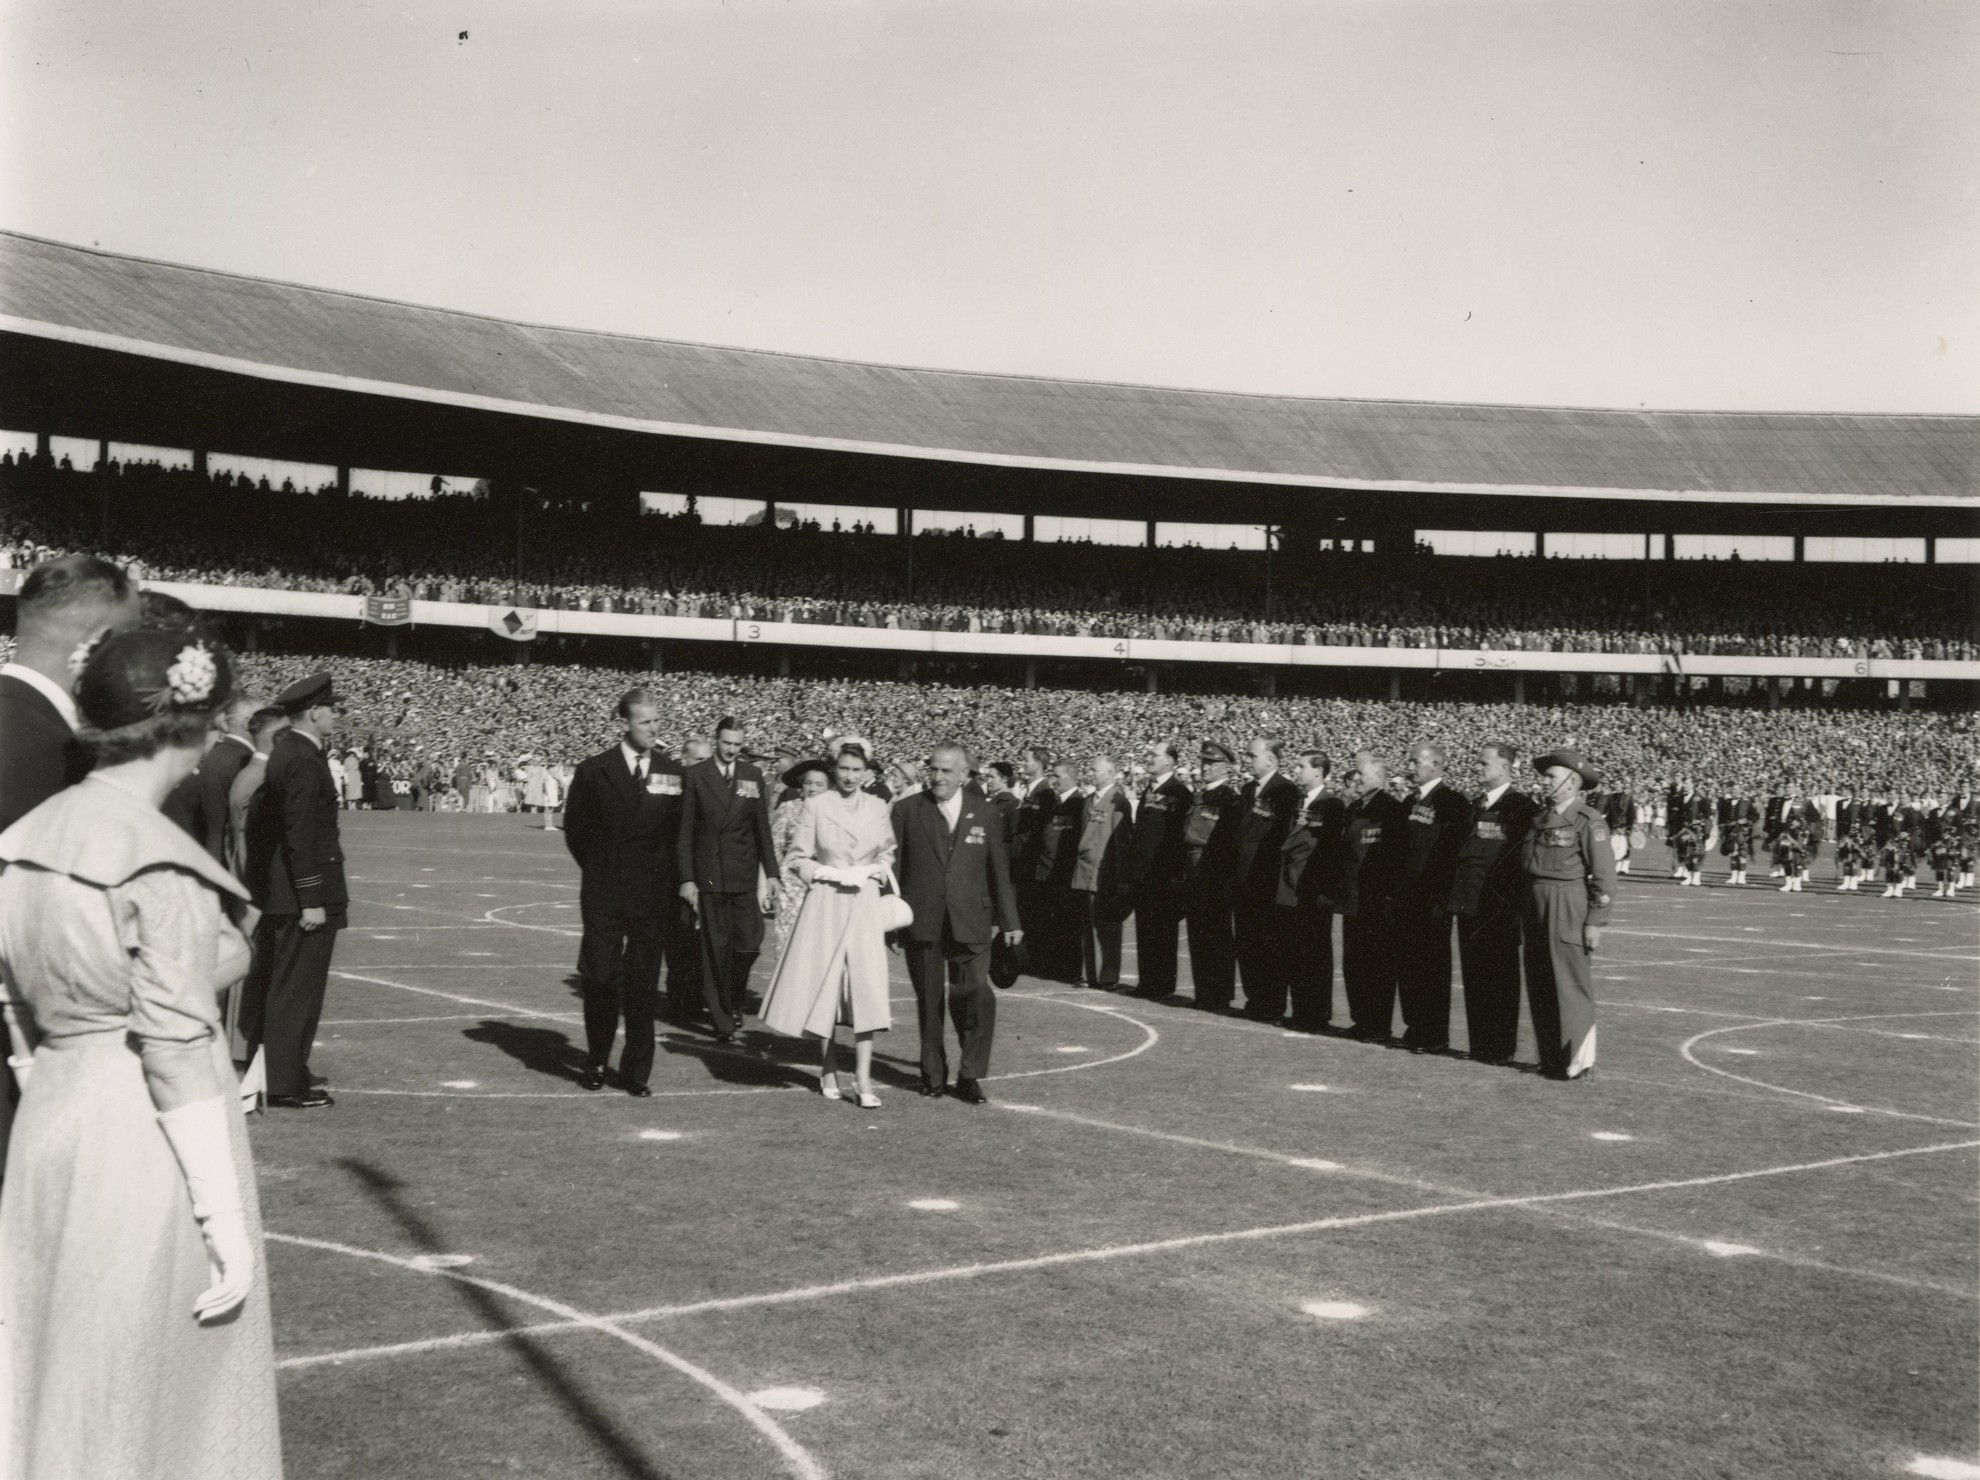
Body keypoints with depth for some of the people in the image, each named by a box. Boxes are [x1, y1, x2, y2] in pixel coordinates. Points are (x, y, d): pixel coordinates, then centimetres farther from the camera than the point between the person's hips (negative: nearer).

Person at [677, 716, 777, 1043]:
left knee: (749, 942, -5)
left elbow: (762, 827, 9)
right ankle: (722, 1019, 10)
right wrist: (686, 878, -5)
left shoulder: (752, 776, 7)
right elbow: (685, 830, -1)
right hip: (708, 875, -2)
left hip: (744, 873, 2)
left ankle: (736, 999, 21)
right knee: (715, 948, 2)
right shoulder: (695, 776, 0)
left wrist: (771, 873, 5)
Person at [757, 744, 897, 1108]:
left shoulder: (877, 808, 6)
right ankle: (827, 1069, 20)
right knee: (822, 983, 4)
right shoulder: (814, 806, -1)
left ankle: (863, 1077, -9)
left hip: (865, 904, 1)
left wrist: (873, 871, -3)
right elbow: (799, 858, 1)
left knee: (867, 985, -8)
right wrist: (831, 873, -12)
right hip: (825, 903, -1)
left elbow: (888, 855, 16)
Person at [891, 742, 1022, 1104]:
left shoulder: (983, 813, 7)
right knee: (929, 1001, 7)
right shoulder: (906, 810, 3)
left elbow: (999, 870, 11)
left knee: (978, 998, -9)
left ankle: (969, 1077, 4)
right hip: (921, 923, 0)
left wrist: (1009, 920, 11)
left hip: (970, 923, 0)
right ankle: (933, 1074, 21)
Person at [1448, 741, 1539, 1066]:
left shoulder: (1521, 806, -7)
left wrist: (1520, 896, -15)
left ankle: (1500, 1048, 6)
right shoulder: (1477, 804, 14)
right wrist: (1456, 895, 10)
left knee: (1500, 976, 0)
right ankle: (1478, 1043, 16)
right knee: (1473, 974, 9)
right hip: (1470, 902, 7)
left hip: (1500, 905, -7)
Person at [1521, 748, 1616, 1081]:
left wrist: (1595, 922, -13)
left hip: (1570, 911, -8)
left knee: (1572, 986, -3)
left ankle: (1579, 1060, 5)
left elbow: (1604, 876, -11)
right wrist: (1527, 913, 15)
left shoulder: (1588, 821, -9)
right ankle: (1551, 1057, 20)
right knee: (1539, 987, 11)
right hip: (1537, 910, 8)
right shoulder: (1542, 816, 13)